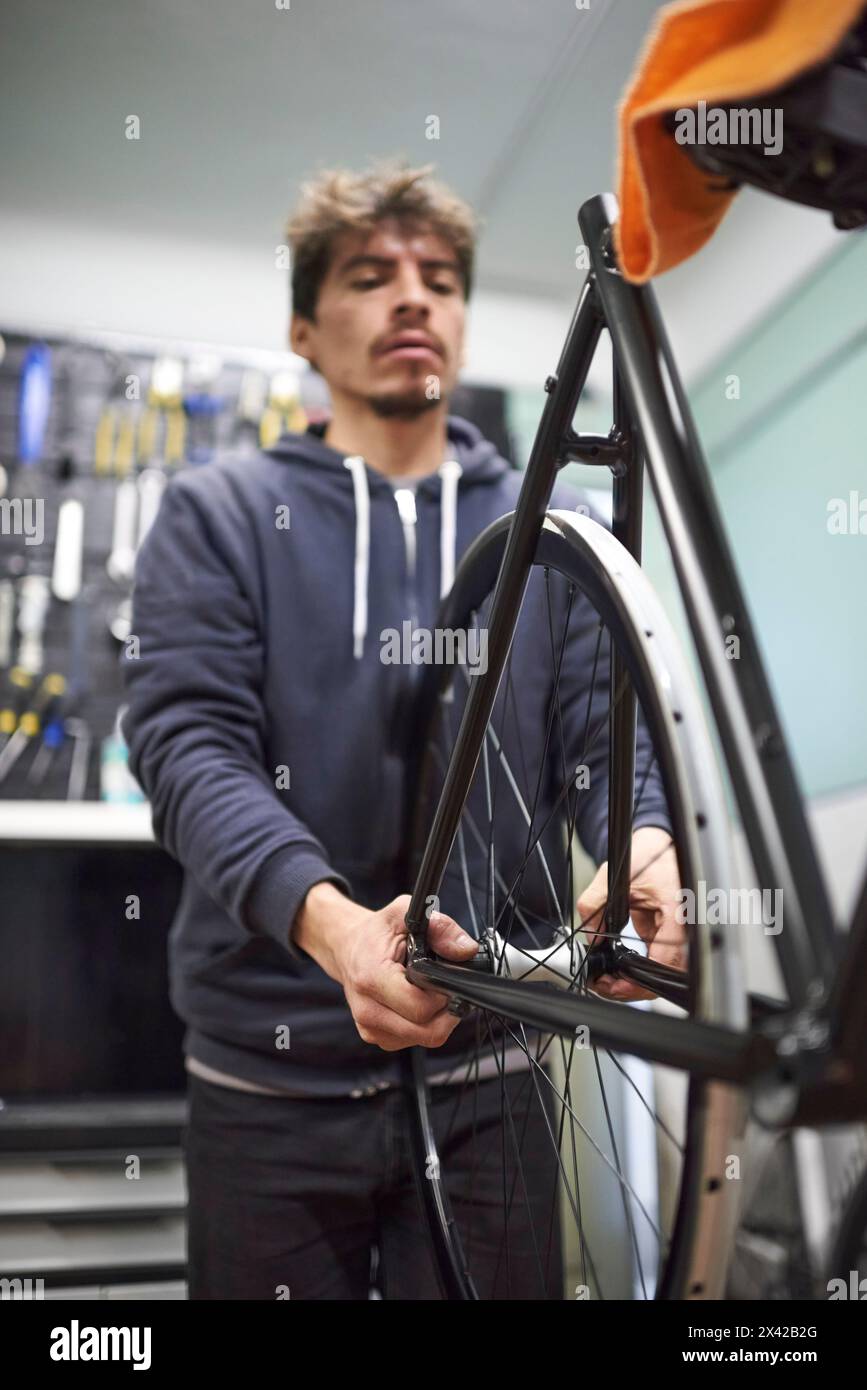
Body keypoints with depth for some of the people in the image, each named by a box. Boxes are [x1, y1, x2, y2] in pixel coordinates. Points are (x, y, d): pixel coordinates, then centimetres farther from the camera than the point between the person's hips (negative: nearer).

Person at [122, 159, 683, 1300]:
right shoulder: (218, 514, 3)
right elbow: (188, 738, -10)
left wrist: (645, 842, -26)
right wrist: (330, 920, -29)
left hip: (488, 1061, 2)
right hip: (276, 1071, -1)